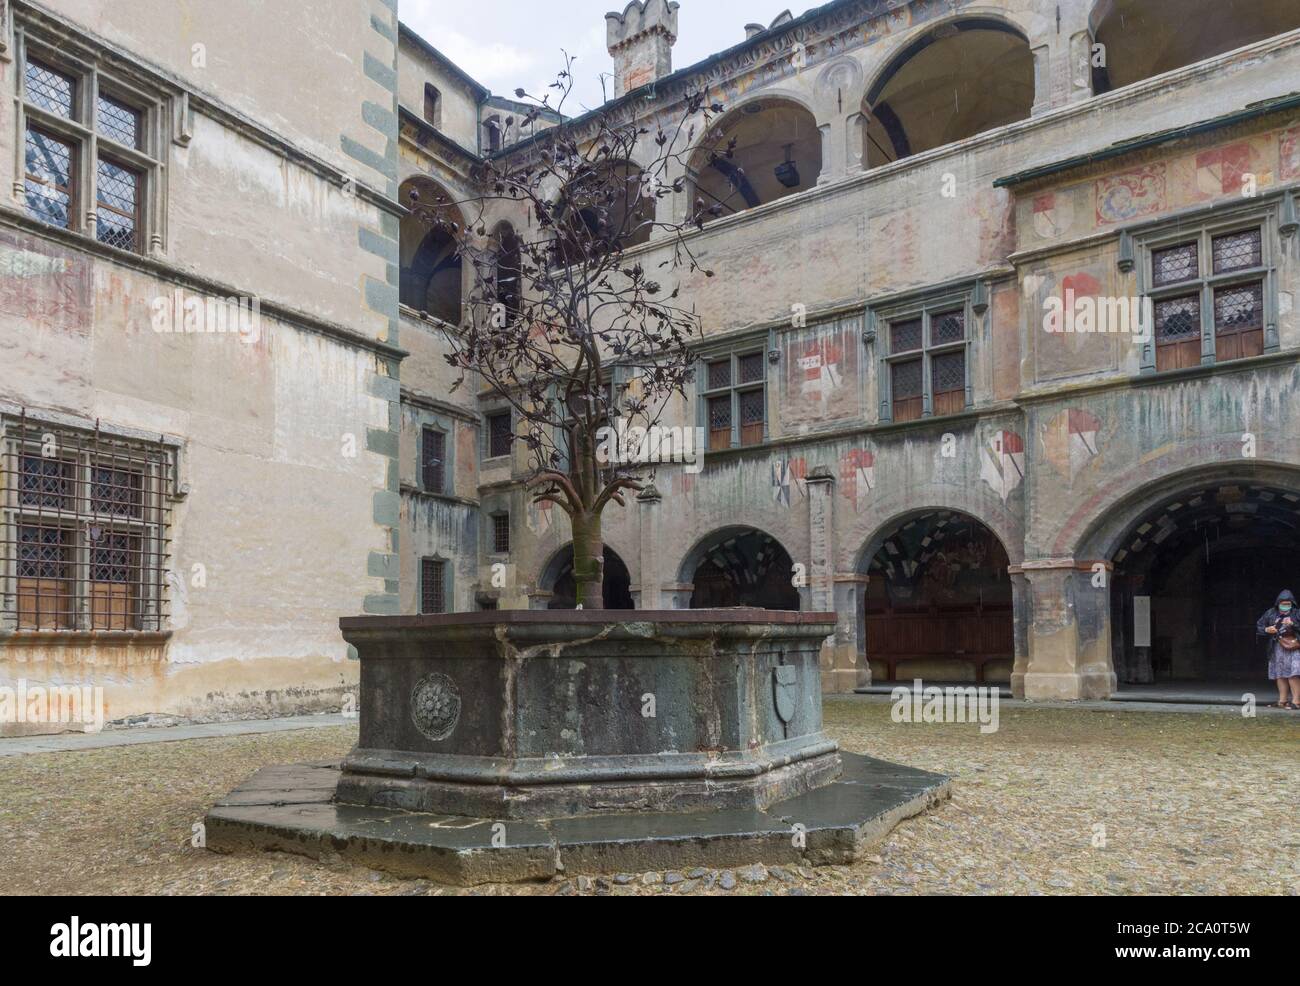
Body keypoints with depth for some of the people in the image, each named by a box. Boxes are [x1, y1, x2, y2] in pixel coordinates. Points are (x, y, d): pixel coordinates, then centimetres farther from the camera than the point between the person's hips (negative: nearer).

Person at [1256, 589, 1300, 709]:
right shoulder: (1271, 614, 9)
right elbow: (1258, 628, 14)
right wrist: (1267, 630, -3)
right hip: (1277, 648, 4)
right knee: (1280, 675, 7)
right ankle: (1282, 701, 14)